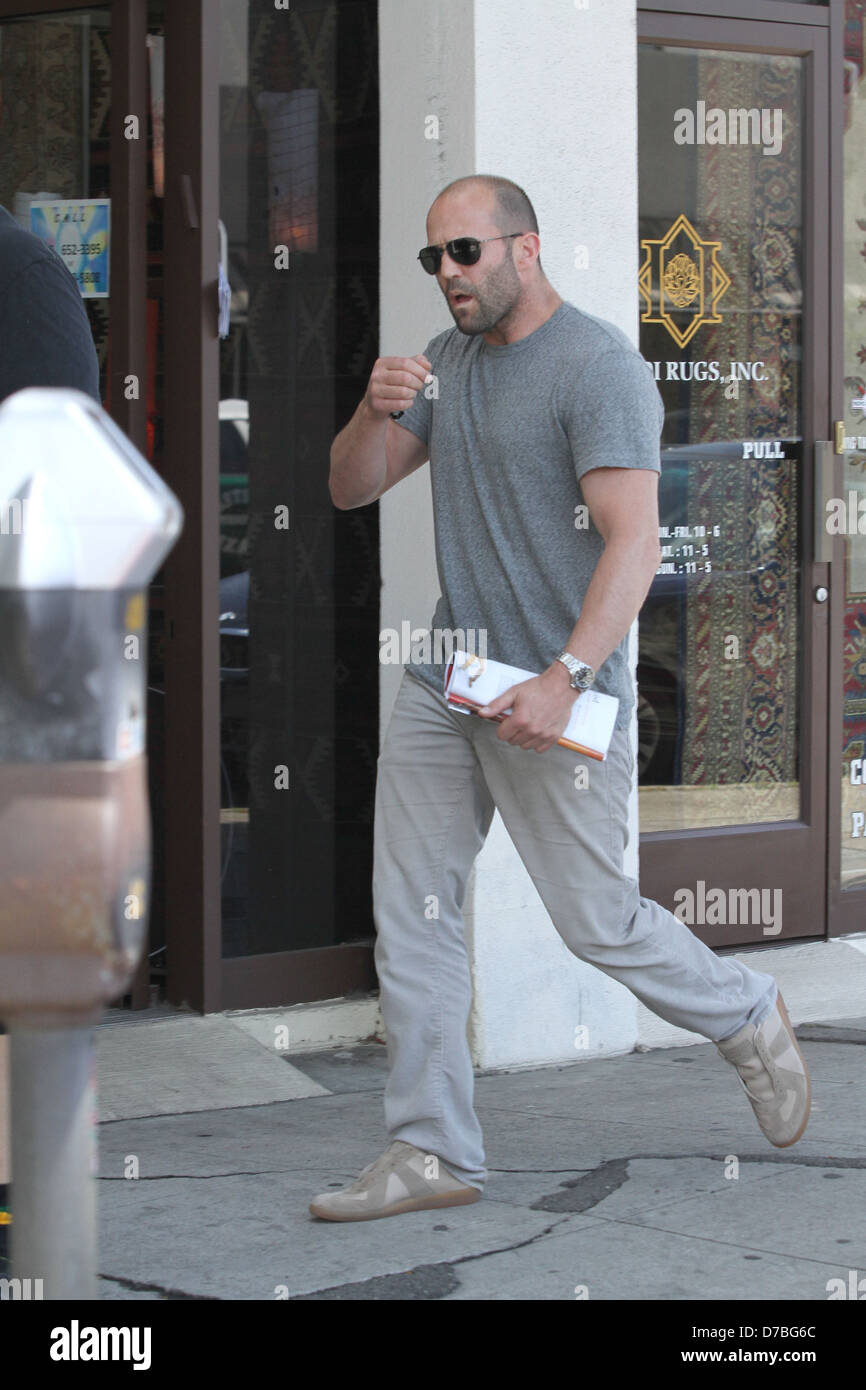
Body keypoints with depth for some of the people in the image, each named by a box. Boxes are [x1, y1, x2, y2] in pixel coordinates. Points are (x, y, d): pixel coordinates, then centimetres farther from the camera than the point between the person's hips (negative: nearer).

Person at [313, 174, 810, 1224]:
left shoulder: (598, 366, -13)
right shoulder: (447, 361, 12)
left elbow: (634, 542, -21)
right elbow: (350, 490, 12)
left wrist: (564, 681, -31)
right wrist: (375, 413, -10)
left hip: (554, 696, -7)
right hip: (443, 681, 7)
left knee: (596, 921, 2)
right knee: (410, 917, 2)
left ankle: (747, 1020, 29)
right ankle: (431, 1152, 9)